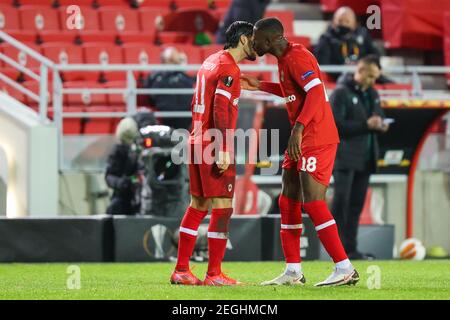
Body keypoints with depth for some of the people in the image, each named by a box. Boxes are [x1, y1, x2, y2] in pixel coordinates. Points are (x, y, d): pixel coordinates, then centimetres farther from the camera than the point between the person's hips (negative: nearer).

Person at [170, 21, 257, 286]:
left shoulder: (210, 62, 16)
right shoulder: (229, 68, -12)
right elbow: (220, 108, -20)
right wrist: (222, 151, -23)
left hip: (198, 142, 9)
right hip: (216, 147, -9)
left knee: (197, 206, 13)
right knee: (222, 209, -6)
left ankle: (181, 270, 14)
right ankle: (214, 274, -6)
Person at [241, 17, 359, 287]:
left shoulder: (297, 57, -15)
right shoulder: (285, 58, 15)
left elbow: (316, 92, -26)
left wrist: (298, 128, -34)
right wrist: (260, 86, 31)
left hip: (316, 141, -10)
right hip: (302, 142, 10)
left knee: (313, 202, -14)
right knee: (288, 203, 11)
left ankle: (345, 269, -14)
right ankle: (293, 272, 15)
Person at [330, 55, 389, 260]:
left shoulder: (372, 94, 15)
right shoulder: (341, 93, -8)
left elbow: (379, 117, 23)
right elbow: (335, 124, -15)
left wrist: (381, 126, -2)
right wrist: (365, 125, -20)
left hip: (365, 158, 7)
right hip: (345, 157, -7)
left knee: (356, 204, 7)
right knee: (341, 201, -10)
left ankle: (351, 249, 10)